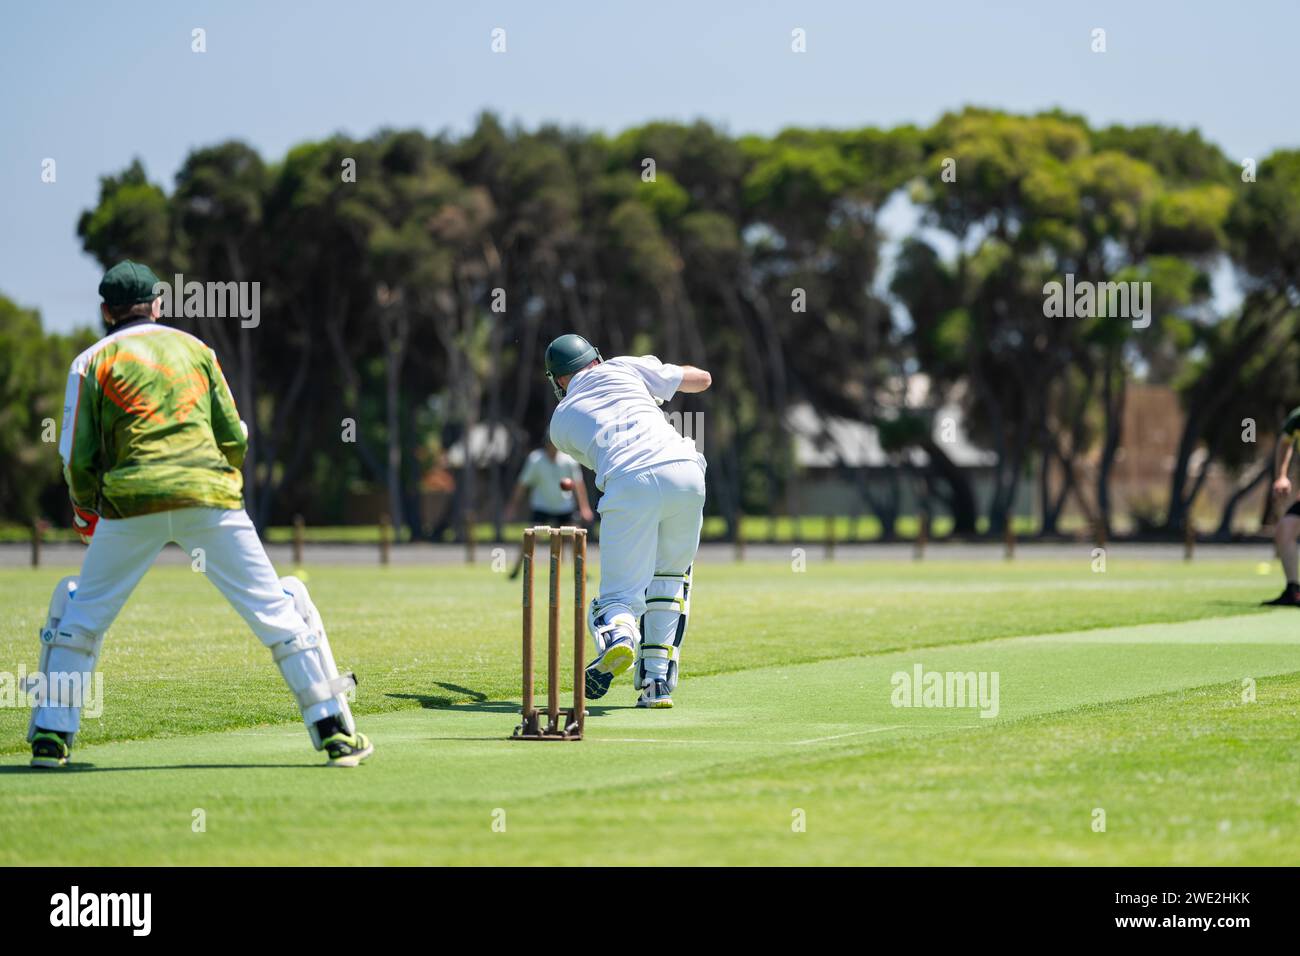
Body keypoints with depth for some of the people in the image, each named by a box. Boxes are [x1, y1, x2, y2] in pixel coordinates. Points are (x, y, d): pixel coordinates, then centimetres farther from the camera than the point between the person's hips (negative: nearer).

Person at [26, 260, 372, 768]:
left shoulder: (93, 362, 10)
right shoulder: (194, 348, 17)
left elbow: (78, 459, 6)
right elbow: (234, 437, 13)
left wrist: (86, 513, 24)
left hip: (131, 503, -1)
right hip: (211, 496, 1)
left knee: (81, 614, 16)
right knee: (276, 609, 5)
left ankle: (50, 737, 10)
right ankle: (335, 731, -1)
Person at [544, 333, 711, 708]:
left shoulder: (561, 421, 27)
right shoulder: (624, 367, 26)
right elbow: (702, 378, 31)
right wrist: (658, 373, 50)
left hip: (628, 483, -1)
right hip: (684, 469, 2)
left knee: (620, 594, 4)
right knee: (670, 576, 21)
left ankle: (617, 635, -32)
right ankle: (658, 681, 11)